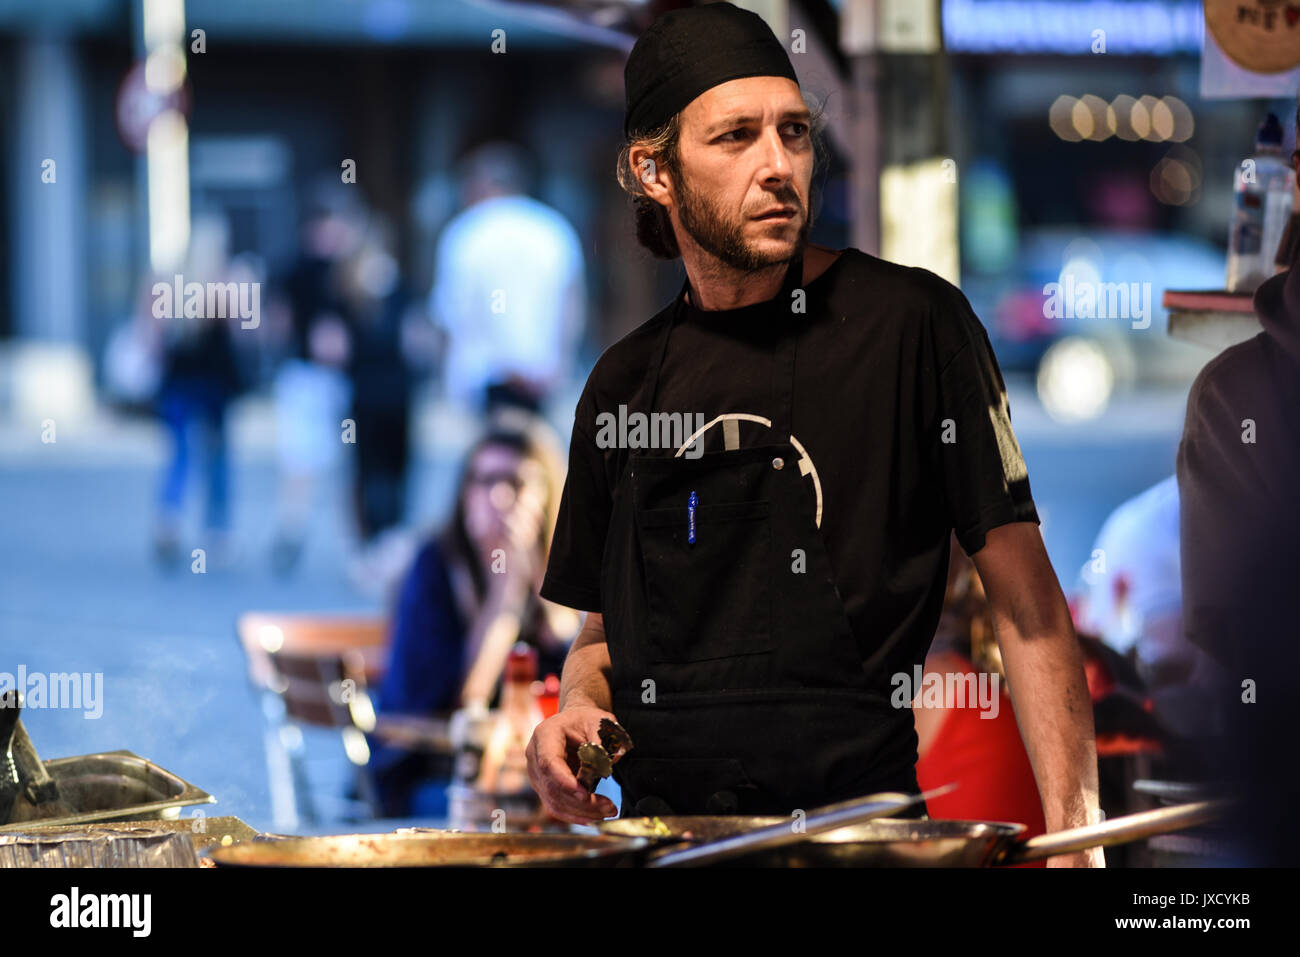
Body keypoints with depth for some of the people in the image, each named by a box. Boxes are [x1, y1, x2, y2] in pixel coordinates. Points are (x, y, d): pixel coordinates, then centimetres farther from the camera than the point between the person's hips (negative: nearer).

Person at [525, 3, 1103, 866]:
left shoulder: (908, 323, -1)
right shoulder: (626, 383, 13)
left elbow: (1025, 597, -3)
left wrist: (1075, 834, -11)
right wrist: (578, 712, 1)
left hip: (858, 813, -5)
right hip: (658, 815, 5)